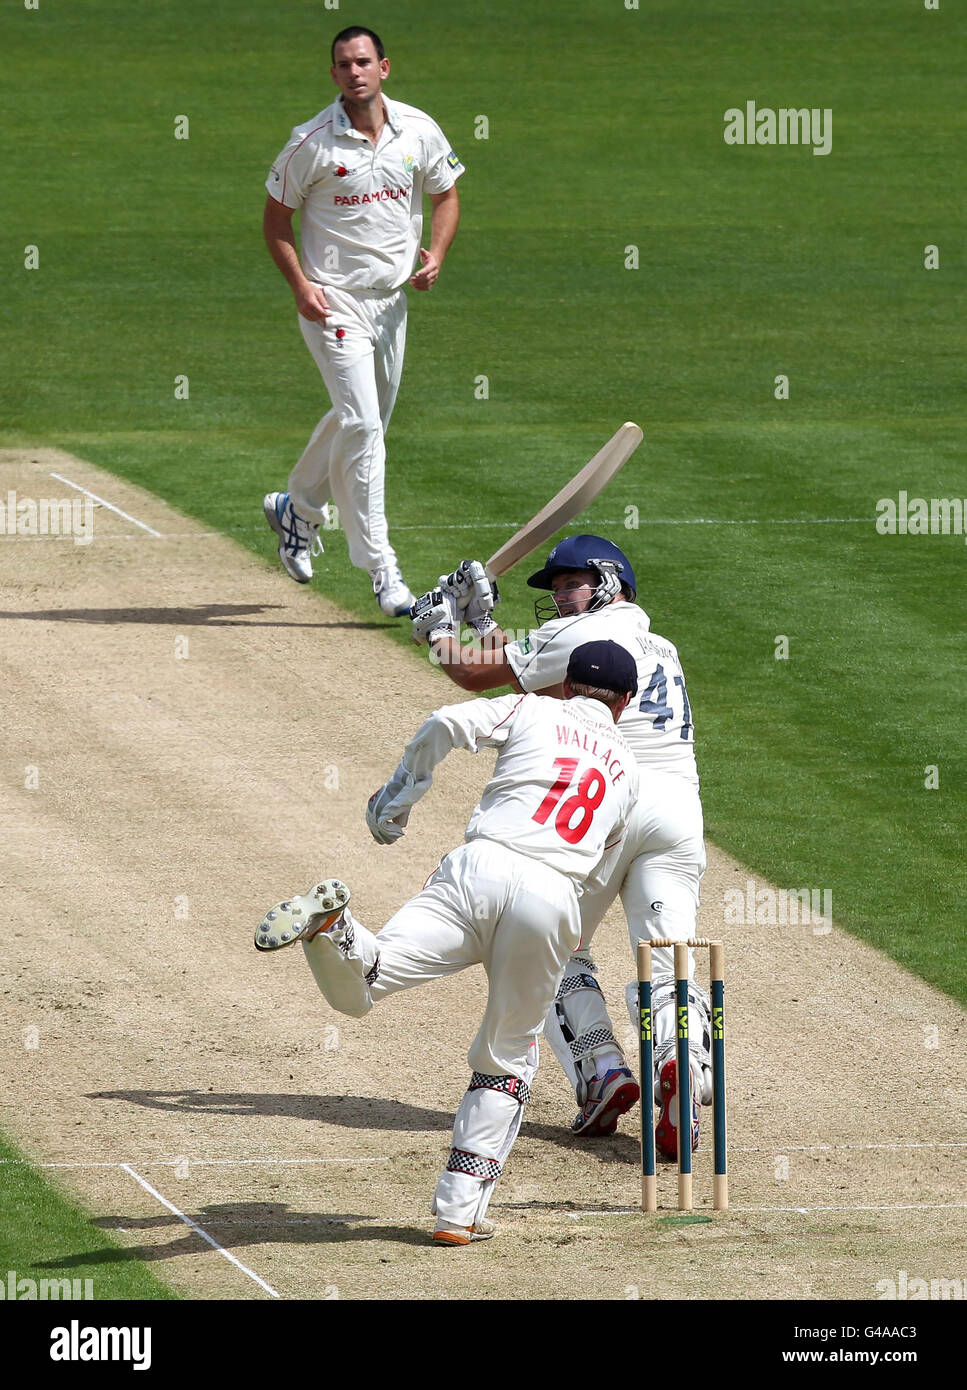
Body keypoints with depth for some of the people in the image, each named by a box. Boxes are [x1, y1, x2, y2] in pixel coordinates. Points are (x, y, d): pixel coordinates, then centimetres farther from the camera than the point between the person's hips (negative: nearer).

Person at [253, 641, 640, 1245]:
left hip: (482, 869, -1)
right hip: (555, 898, 1)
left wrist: (398, 796, 17)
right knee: (508, 1059, 18)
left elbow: (448, 724, 4)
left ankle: (332, 922, -45)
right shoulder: (627, 770, 27)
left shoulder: (534, 712, 20)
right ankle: (461, 1210, 9)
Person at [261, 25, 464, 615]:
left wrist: (436, 255, -5)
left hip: (392, 298, 5)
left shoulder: (419, 131, 0)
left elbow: (446, 195, 13)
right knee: (362, 424, -14)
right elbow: (277, 218, -2)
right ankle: (381, 568, -12)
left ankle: (298, 510, 44)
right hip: (334, 300, -5)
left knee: (362, 422, 19)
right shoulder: (312, 142, -11)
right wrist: (300, 284, -15)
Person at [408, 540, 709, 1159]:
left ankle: (600, 1067, -9)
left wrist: (440, 629, 26)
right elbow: (540, 683, 31)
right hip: (681, 807, 5)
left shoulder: (581, 633, 4)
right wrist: (486, 621, 36)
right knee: (668, 969, -3)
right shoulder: (661, 647, 27)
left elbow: (475, 673, 7)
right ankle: (684, 1066, -33)